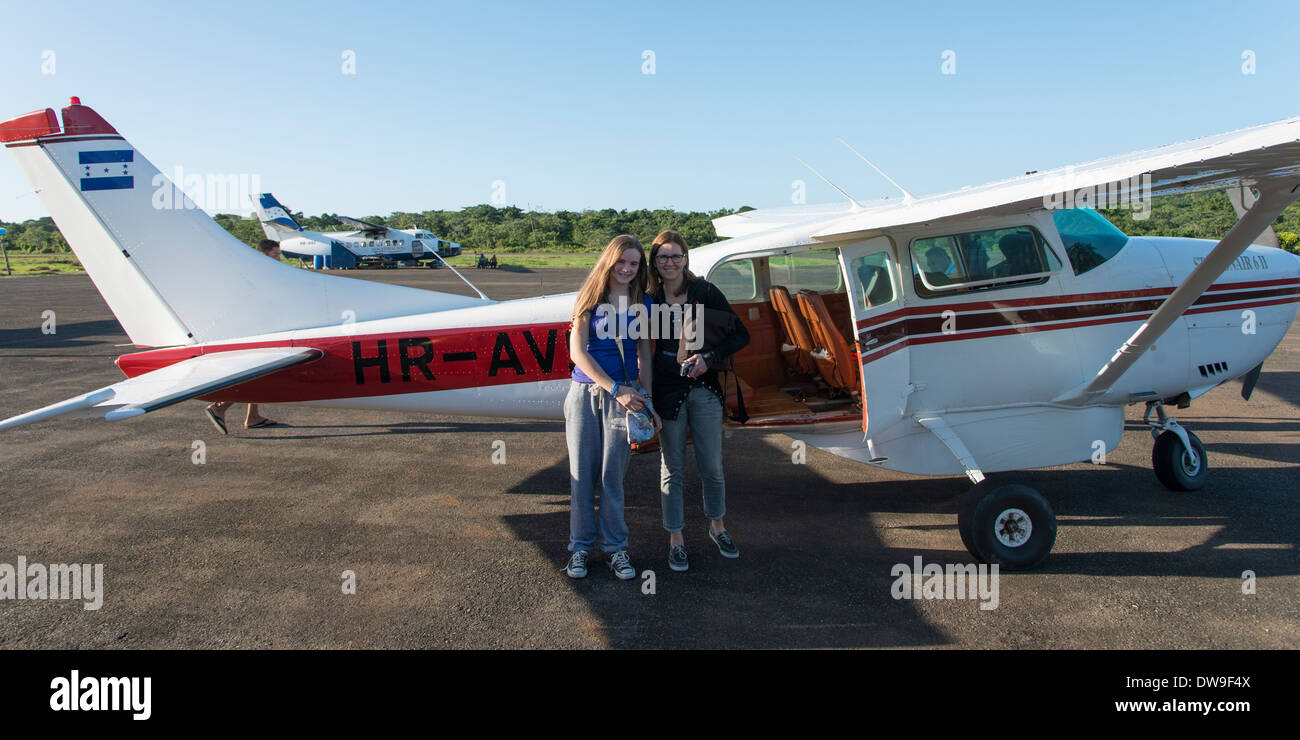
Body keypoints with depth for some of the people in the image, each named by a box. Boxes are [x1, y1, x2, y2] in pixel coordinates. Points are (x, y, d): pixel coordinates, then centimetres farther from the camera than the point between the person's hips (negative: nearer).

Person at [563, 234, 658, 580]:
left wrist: (645, 398, 3)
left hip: (624, 394, 1)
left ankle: (616, 547, 16)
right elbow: (577, 351, -6)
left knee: (612, 475, 1)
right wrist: (615, 389, -12)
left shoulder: (642, 304, 9)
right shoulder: (590, 298, 2)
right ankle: (580, 546, 18)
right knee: (582, 473, 4)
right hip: (585, 392, -1)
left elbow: (644, 356, 12)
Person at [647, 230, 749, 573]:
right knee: (671, 467, 7)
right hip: (667, 392, 0)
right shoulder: (650, 299, 1)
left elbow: (740, 334, 0)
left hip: (704, 390, 0)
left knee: (712, 466, 9)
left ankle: (717, 526, 33)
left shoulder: (705, 291, -1)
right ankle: (676, 539, 21)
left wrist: (709, 358, -14)